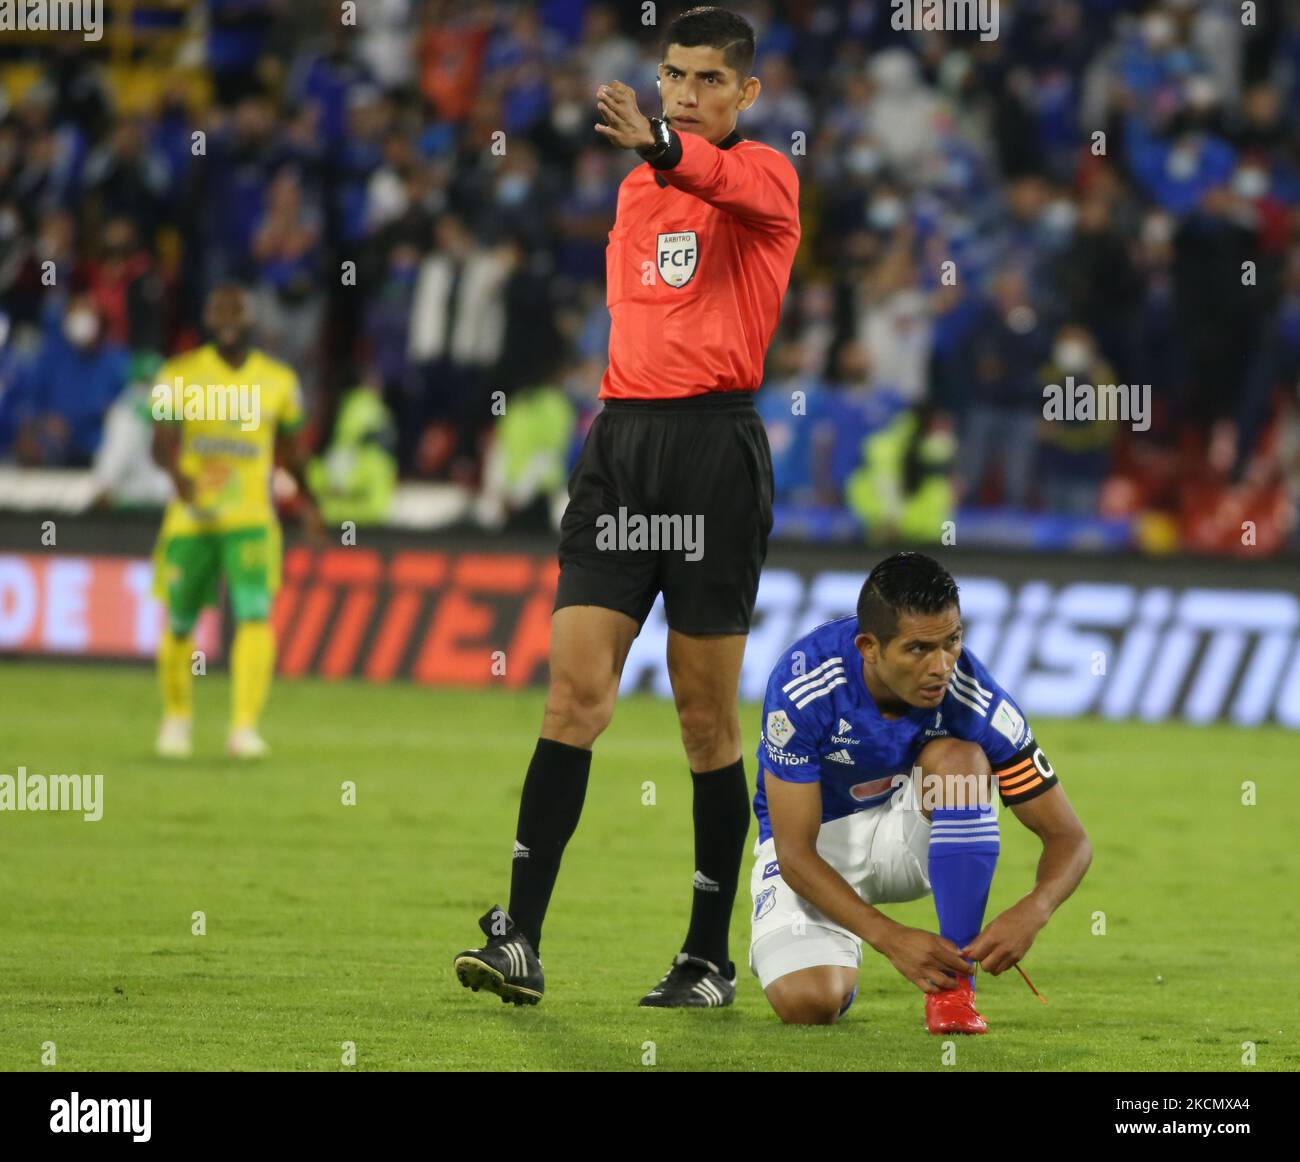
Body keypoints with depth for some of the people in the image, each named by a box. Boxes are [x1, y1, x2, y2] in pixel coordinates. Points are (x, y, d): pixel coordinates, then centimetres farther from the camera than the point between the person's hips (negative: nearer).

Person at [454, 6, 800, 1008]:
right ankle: (521, 936, -11)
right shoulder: (636, 190, 18)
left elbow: (726, 180, -27)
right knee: (576, 688, -6)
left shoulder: (763, 176, -2)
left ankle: (712, 958, 9)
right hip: (621, 440, 5)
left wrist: (656, 143, -47)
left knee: (706, 713, 0)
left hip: (716, 446, -5)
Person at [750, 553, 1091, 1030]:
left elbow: (1068, 836, -20)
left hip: (910, 826, 1)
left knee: (957, 758, -31)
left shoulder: (976, 700, -26)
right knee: (807, 1003, -26)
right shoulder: (804, 683, -31)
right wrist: (889, 937, -40)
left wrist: (1031, 911, -41)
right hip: (815, 837, -1)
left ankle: (953, 985, -24)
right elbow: (795, 852, -27)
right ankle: (836, 966, 14)